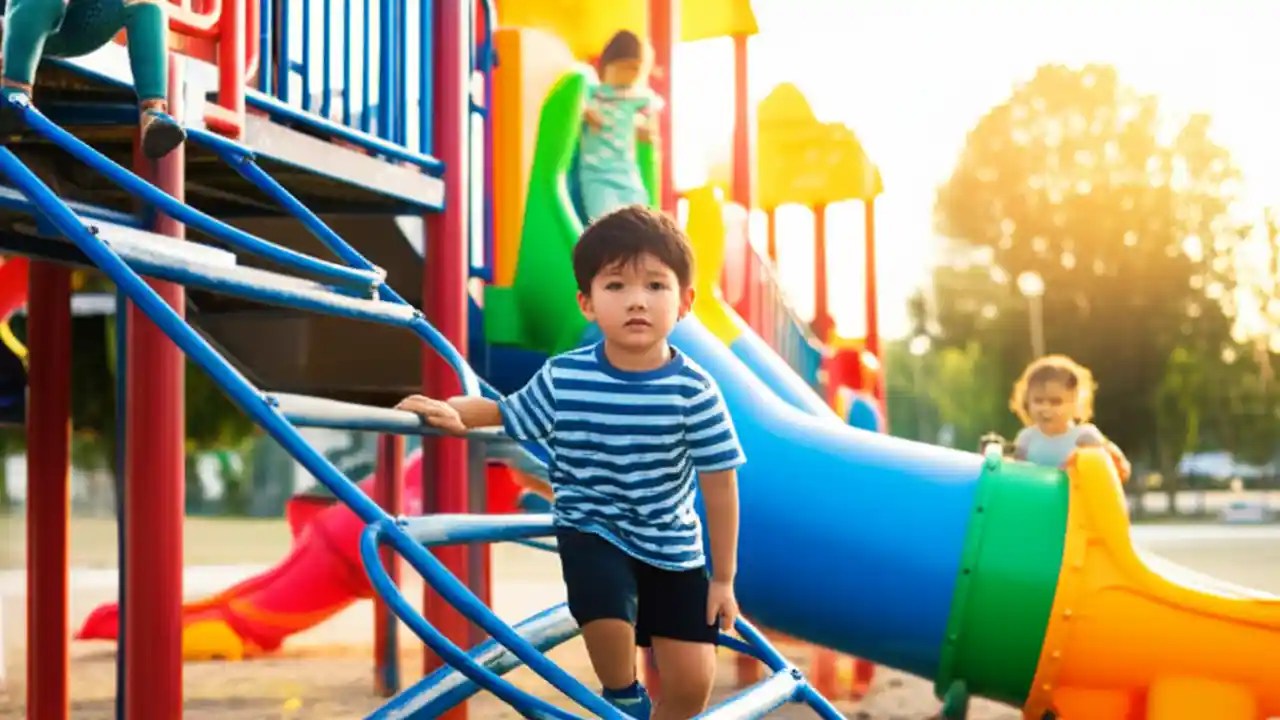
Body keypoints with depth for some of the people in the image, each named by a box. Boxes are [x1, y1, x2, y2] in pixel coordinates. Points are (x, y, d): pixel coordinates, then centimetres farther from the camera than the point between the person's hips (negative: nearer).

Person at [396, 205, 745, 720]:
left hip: (672, 545, 1)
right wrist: (453, 411, -17)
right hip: (592, 531, -1)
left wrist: (723, 578, -5)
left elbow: (720, 486, -10)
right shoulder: (563, 378, -14)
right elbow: (508, 413, 4)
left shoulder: (694, 390, -17)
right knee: (609, 616, -29)